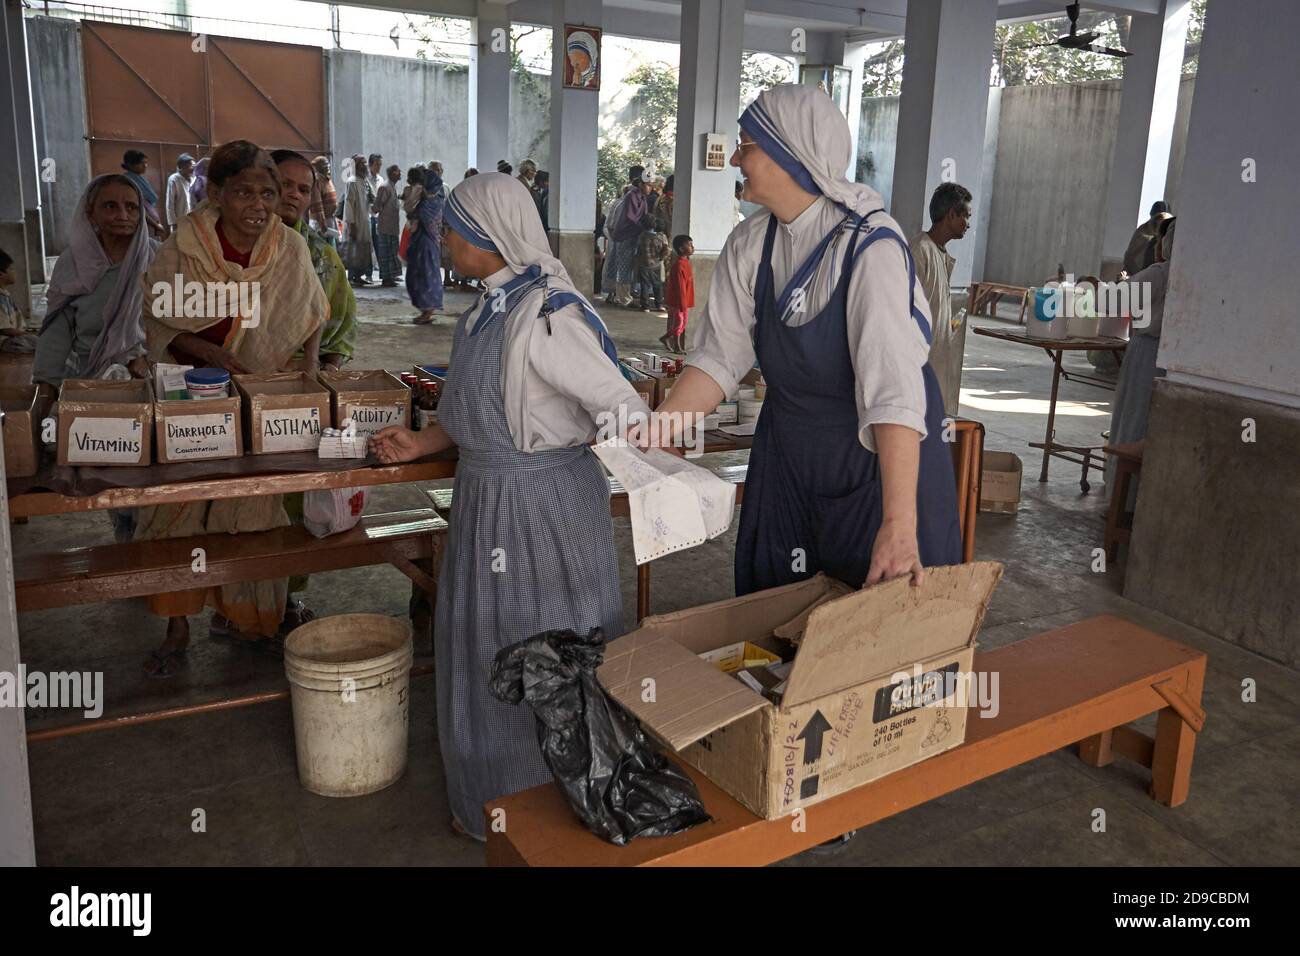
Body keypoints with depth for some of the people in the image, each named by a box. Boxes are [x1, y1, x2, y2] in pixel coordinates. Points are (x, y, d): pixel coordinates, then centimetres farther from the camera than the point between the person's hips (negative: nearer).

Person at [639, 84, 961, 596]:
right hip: (788, 454, 6)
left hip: (882, 459, -5)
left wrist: (899, 523, -39)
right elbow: (720, 356, -3)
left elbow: (893, 389, -33)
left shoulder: (870, 246, -24)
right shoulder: (750, 244, -5)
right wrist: (658, 431, -17)